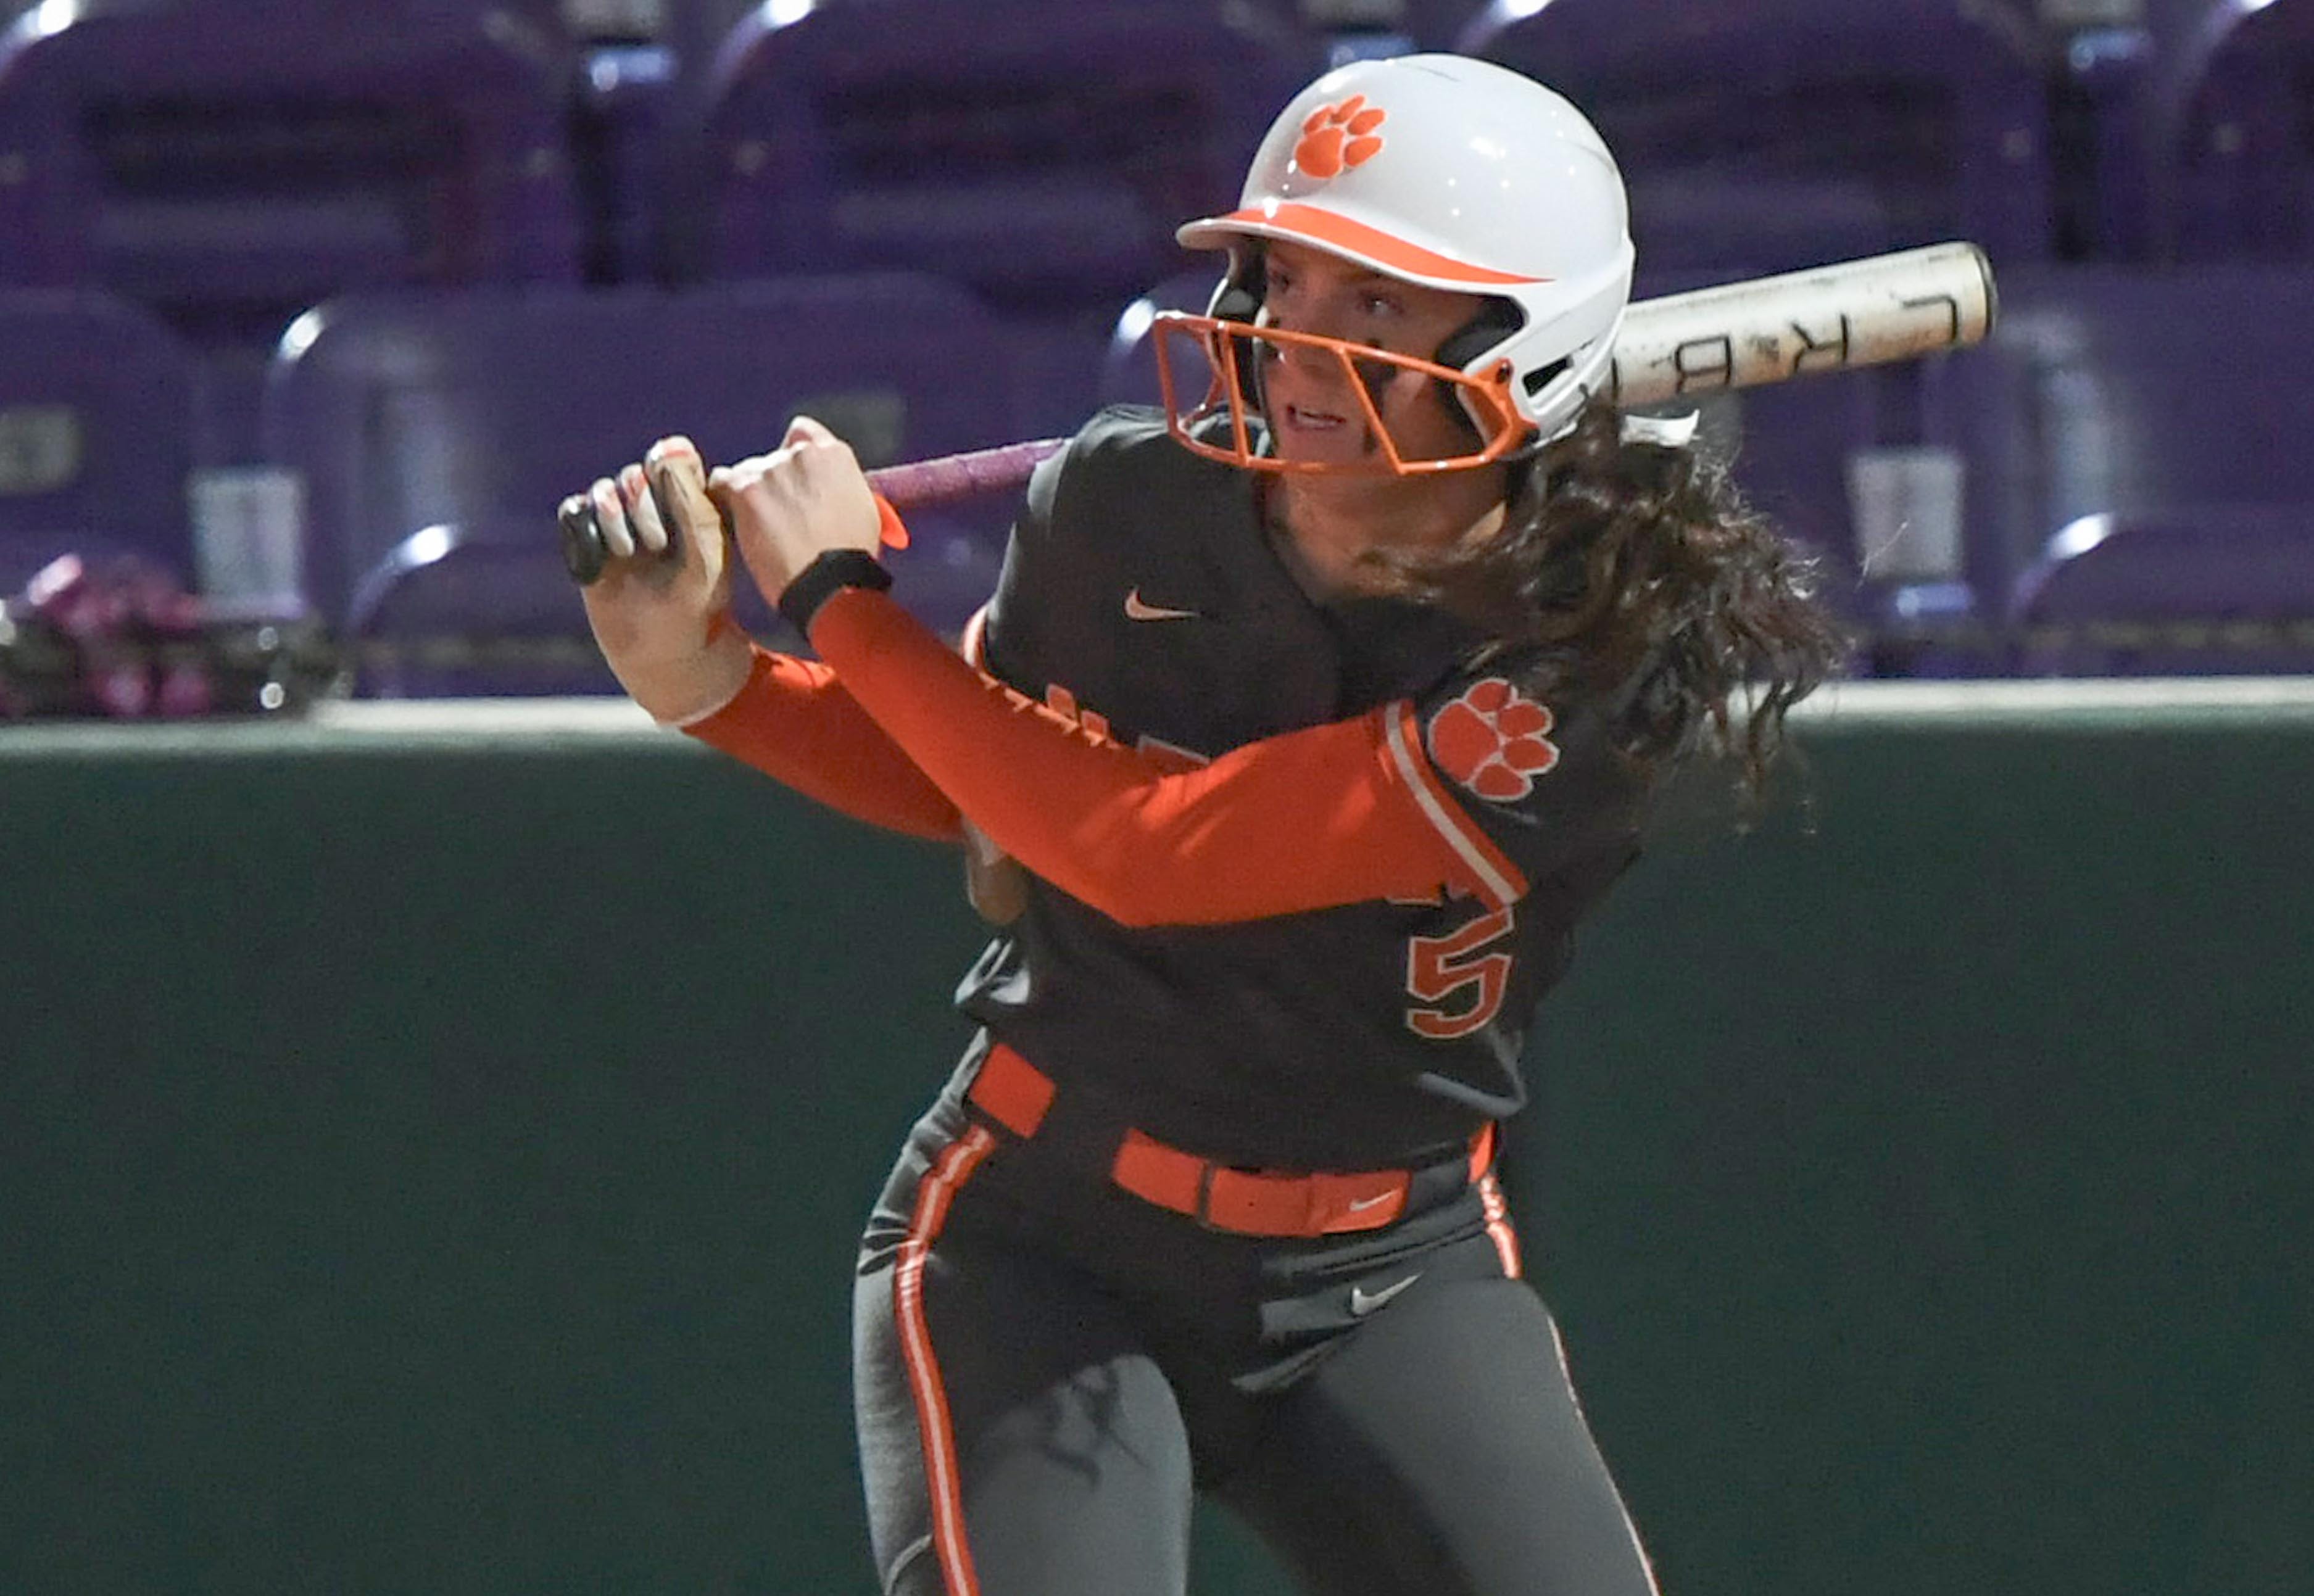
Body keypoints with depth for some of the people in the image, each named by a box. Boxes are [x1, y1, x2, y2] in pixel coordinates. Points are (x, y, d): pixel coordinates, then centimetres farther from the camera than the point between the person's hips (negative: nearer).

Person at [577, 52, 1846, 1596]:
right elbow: (978, 792, 13)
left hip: (1394, 1278, -1)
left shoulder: (1607, 648, -22)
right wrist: (709, 676, -3)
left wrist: (841, 595, -17)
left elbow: (1152, 849, -25)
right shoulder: (1128, 509, -9)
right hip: (1045, 1242, 1)